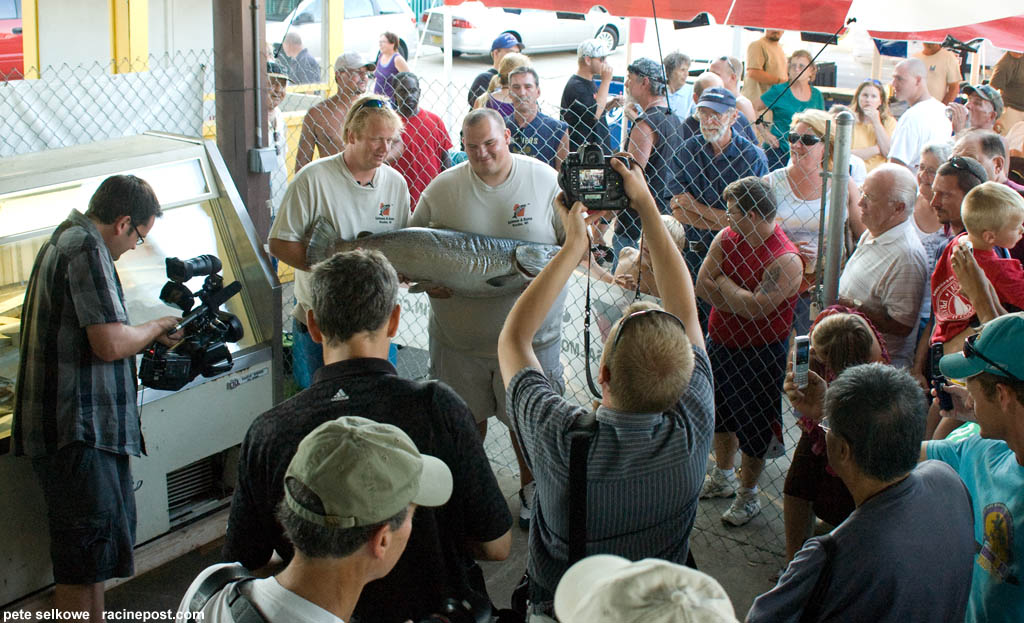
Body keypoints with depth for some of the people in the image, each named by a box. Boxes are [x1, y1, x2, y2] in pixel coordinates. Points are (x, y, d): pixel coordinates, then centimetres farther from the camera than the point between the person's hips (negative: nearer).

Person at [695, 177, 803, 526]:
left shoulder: (786, 260, -24)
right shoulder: (727, 238, -4)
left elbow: (756, 309, -31)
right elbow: (702, 287, -9)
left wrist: (723, 283, -16)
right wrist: (740, 299, -22)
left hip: (759, 354, -7)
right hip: (720, 343, 7)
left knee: (752, 427, 8)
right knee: (722, 415, 24)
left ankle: (748, 496, 27)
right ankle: (722, 479, 46)